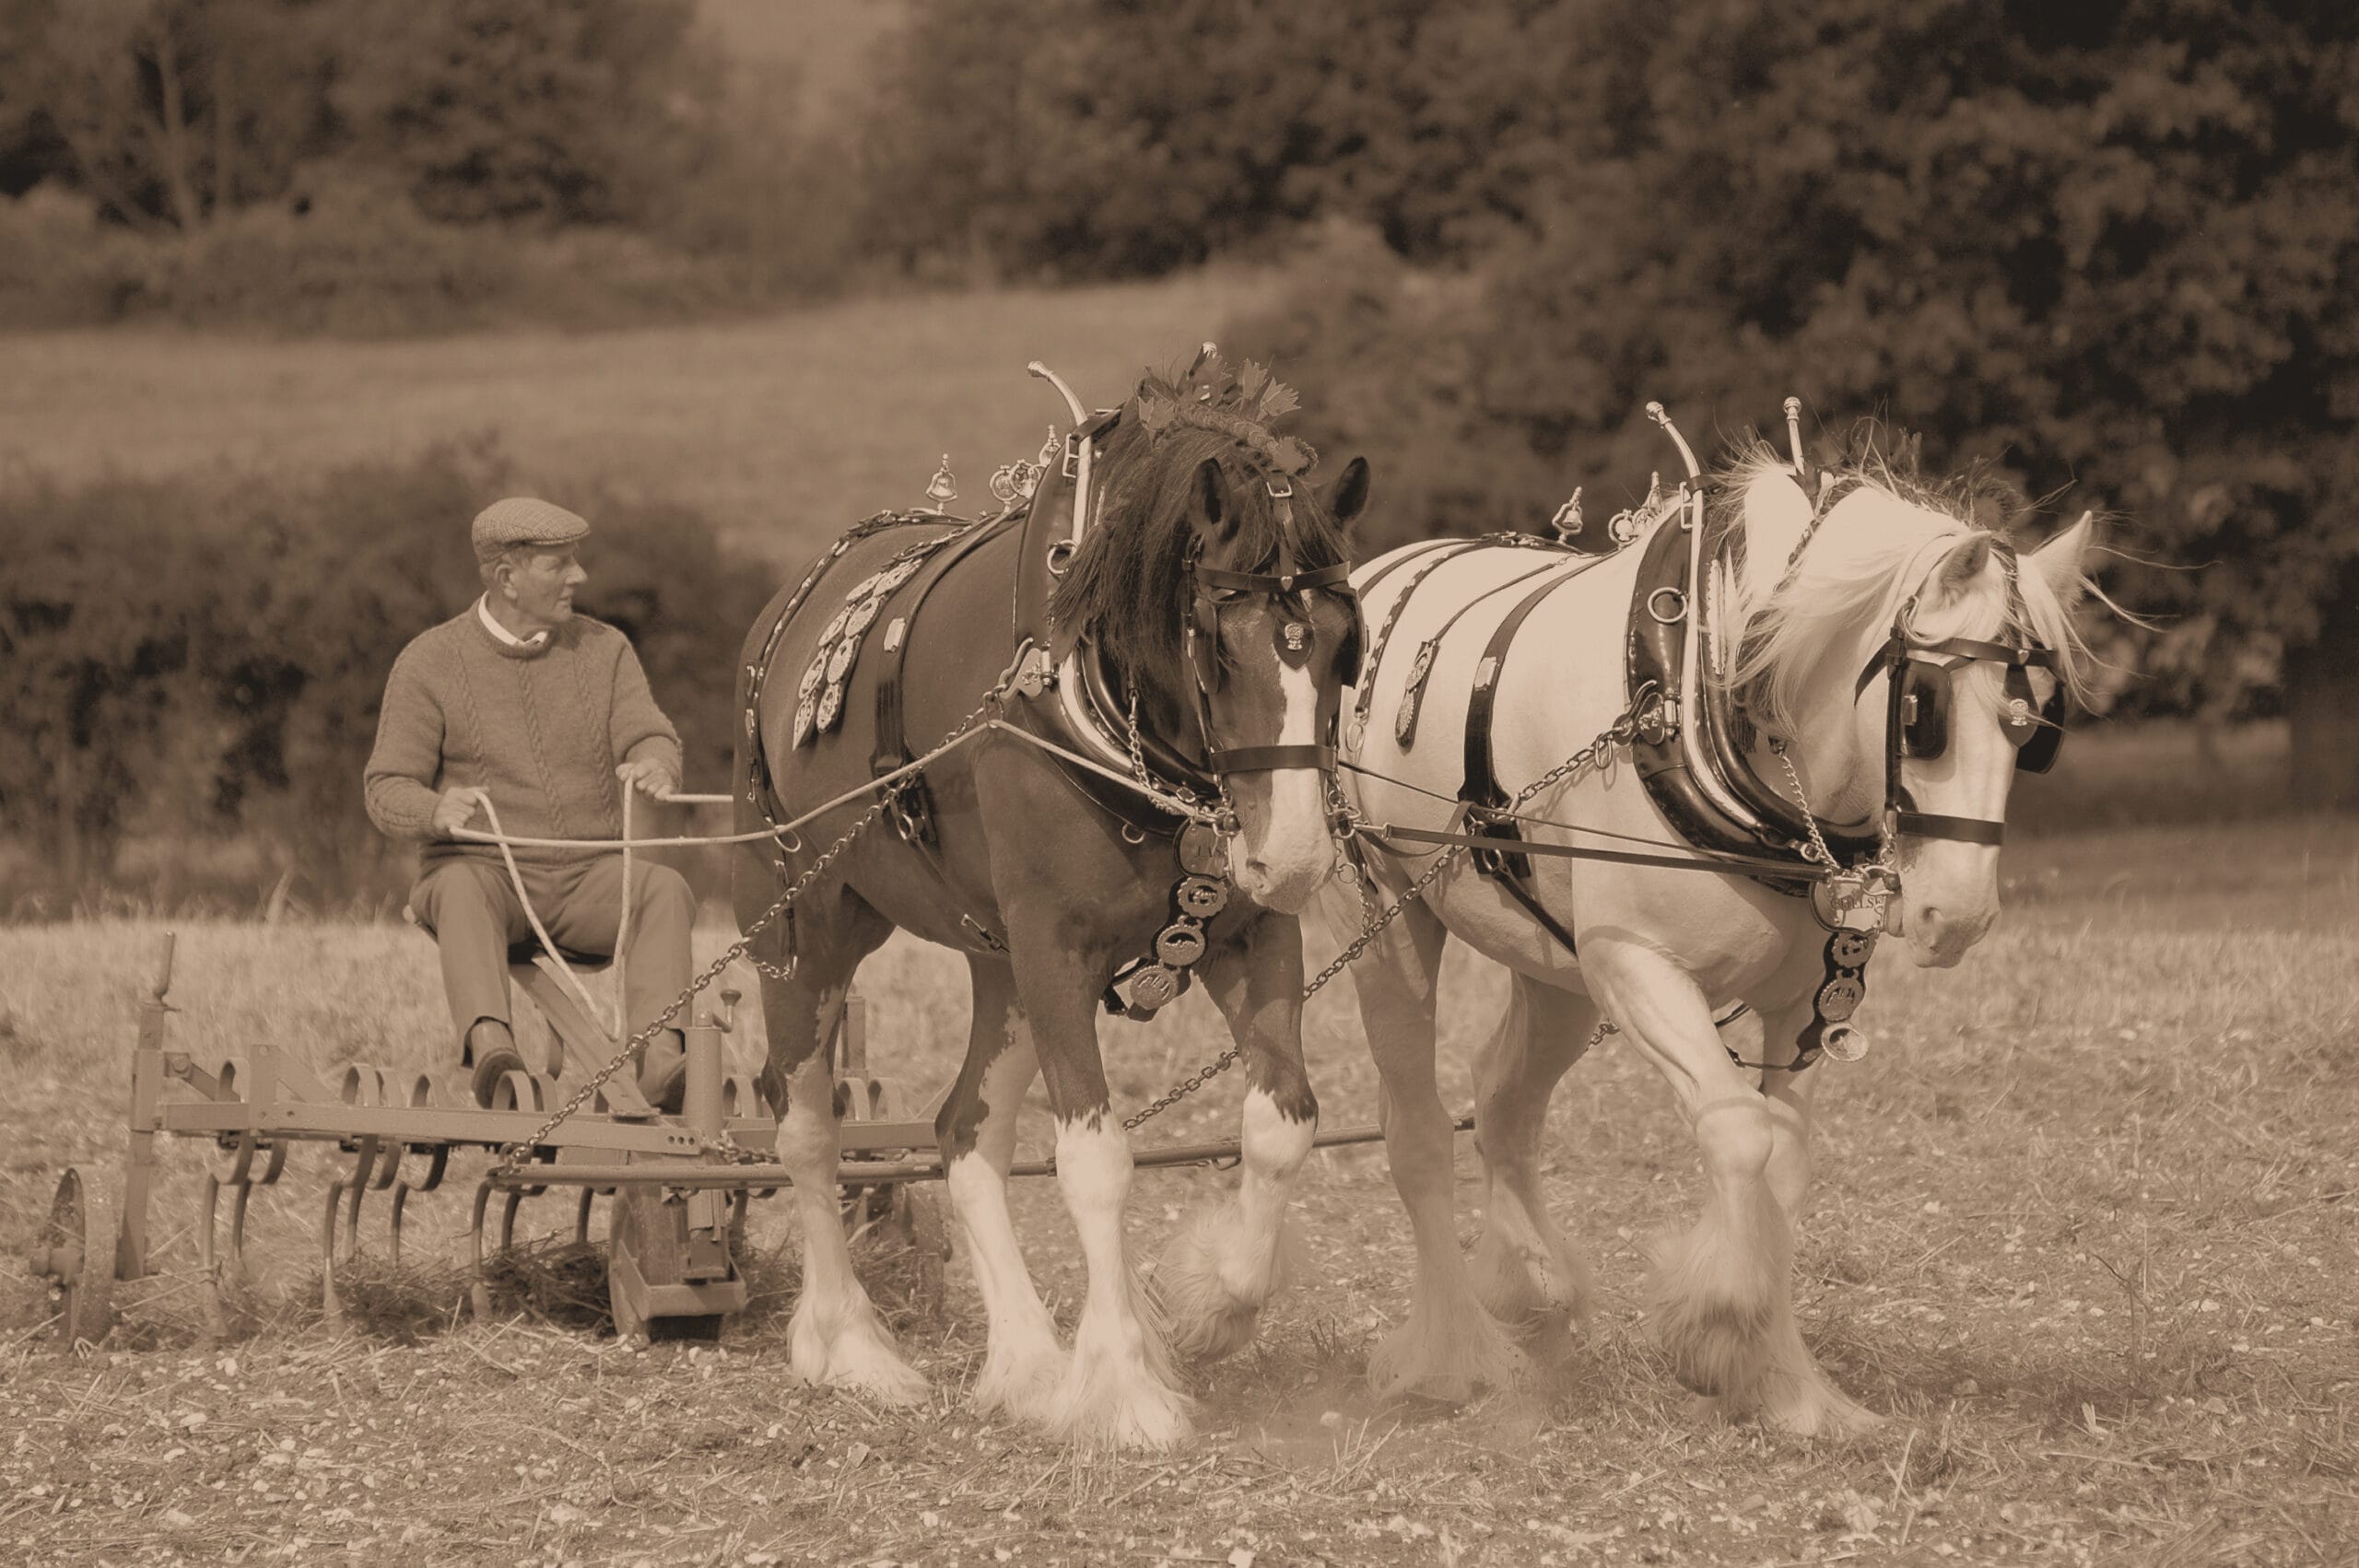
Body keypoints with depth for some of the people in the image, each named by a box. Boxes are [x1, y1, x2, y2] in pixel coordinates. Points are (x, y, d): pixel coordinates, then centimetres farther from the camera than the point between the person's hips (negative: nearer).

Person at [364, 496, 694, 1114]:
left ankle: (660, 1059, -49)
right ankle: (490, 1046, -61)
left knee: (665, 888, -30)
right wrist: (438, 811, -28)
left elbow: (651, 739, -2)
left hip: (589, 879, 3)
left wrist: (654, 768, -29)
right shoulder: (429, 663, 0)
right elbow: (388, 793, -3)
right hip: (484, 870, -2)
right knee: (463, 890, -38)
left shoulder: (603, 650, 9)